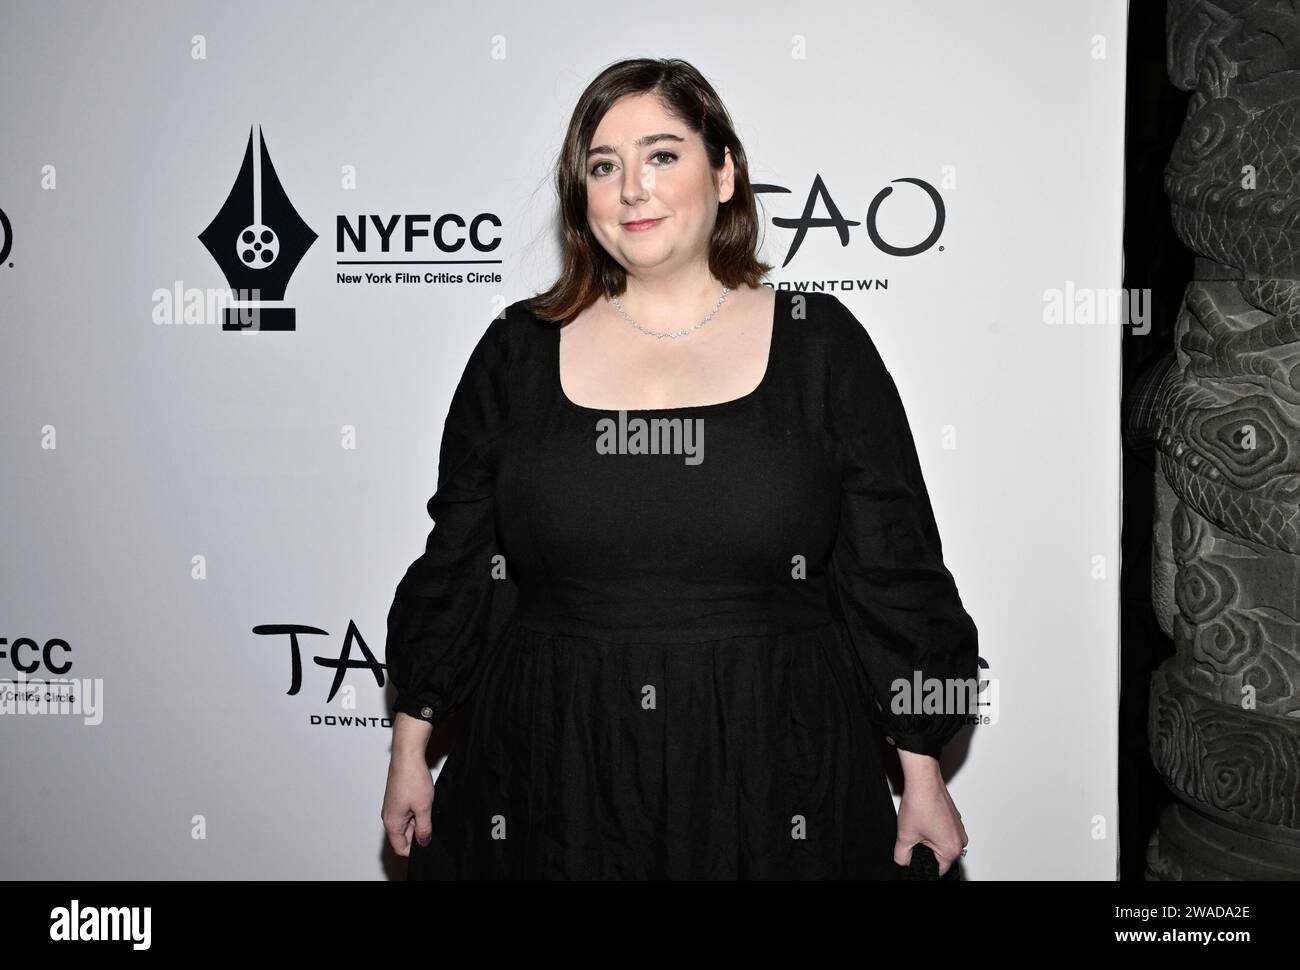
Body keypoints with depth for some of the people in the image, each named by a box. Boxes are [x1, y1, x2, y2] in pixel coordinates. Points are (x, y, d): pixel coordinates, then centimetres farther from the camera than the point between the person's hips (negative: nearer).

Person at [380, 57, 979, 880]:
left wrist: (923, 774, 1)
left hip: (769, 787, -1)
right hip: (552, 785, 1)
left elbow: (894, 579, 1)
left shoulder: (821, 343, 0)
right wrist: (411, 751, 9)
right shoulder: (520, 351, 3)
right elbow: (457, 572, 8)